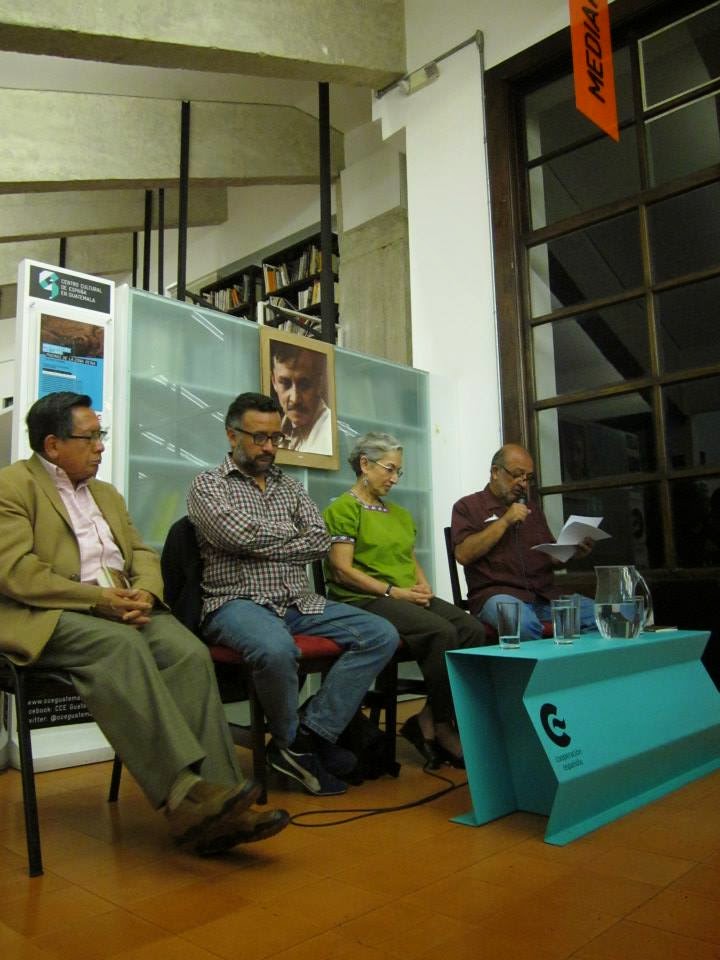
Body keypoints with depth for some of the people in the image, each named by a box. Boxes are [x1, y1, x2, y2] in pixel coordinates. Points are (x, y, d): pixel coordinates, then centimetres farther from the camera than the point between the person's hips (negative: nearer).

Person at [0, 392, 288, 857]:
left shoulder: (107, 493, 26)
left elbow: (142, 555, 18)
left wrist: (143, 593, -6)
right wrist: (99, 598, -16)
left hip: (122, 609, 6)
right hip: (46, 616, -5)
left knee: (189, 651, -24)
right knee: (123, 647, -37)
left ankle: (210, 802, -28)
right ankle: (183, 794, -39)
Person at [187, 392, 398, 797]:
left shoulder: (291, 487, 19)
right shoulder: (208, 485, 4)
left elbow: (321, 542, 5)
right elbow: (238, 534, -15)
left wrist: (261, 543, -6)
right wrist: (292, 533, 1)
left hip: (301, 603, 6)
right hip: (239, 603, -6)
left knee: (382, 634, -13)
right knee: (277, 650, -39)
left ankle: (308, 736, -16)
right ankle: (291, 740, -8)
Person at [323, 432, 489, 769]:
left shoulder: (400, 513, 25)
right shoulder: (343, 509, -1)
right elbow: (342, 570, -10)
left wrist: (423, 584, 3)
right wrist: (392, 591, -15)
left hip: (409, 598, 8)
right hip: (363, 600, -8)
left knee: (473, 629, -19)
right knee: (441, 631, -30)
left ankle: (430, 720, -12)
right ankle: (442, 727, -12)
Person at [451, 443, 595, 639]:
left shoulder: (532, 507, 24)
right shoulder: (469, 507, 8)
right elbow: (463, 555, -8)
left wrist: (573, 552, 3)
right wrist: (504, 521, -8)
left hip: (544, 593, 5)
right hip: (497, 593, -5)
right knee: (524, 625, -37)